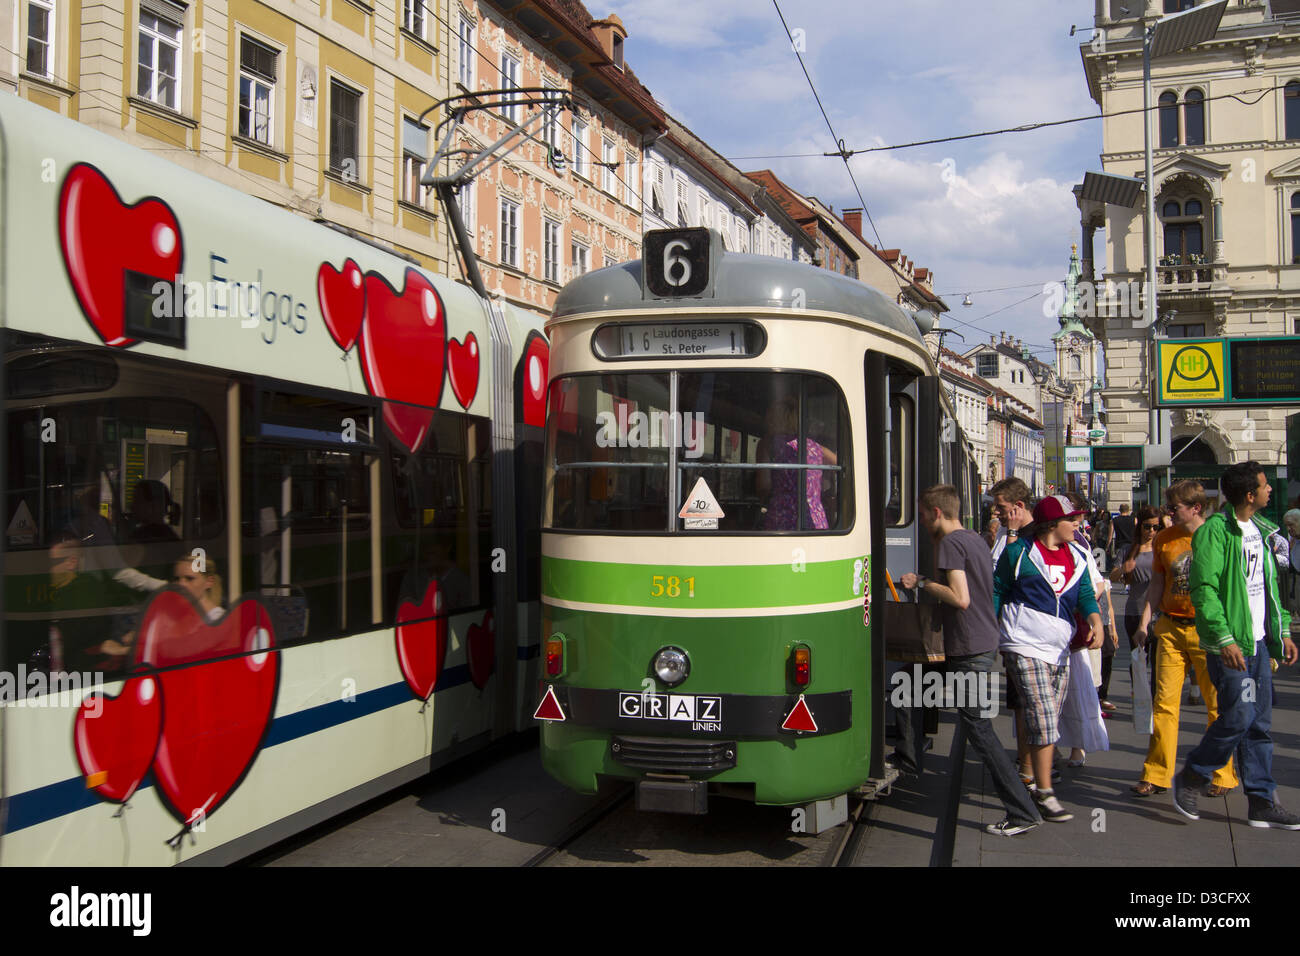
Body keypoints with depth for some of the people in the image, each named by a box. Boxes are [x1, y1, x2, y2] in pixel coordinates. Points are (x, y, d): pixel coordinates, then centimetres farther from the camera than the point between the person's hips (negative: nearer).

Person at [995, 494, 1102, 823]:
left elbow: (1085, 593, 12)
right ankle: (1044, 794, -7)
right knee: (1043, 718, -12)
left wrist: (1095, 620, -7)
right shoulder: (1019, 552, -3)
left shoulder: (1076, 556, 13)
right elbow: (997, 592, 2)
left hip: (1060, 648, 6)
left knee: (1049, 721, 10)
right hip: (1025, 646, -6)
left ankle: (1034, 778, 23)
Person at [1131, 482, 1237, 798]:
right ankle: (1157, 775, 7)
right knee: (1164, 701, 0)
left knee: (1218, 704, 4)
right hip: (1171, 629, 3)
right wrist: (1143, 624, 4)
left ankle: (1223, 775, 17)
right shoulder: (1163, 539, 7)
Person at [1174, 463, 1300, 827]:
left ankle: (1262, 802, 15)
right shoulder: (1215, 531, -14)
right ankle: (1190, 780, 9)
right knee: (1238, 718, -9)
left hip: (1259, 642, 8)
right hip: (1231, 644, -8)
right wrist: (1224, 639, -24)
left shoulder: (1260, 530, 14)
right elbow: (1204, 590, -19)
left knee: (1260, 723, 9)